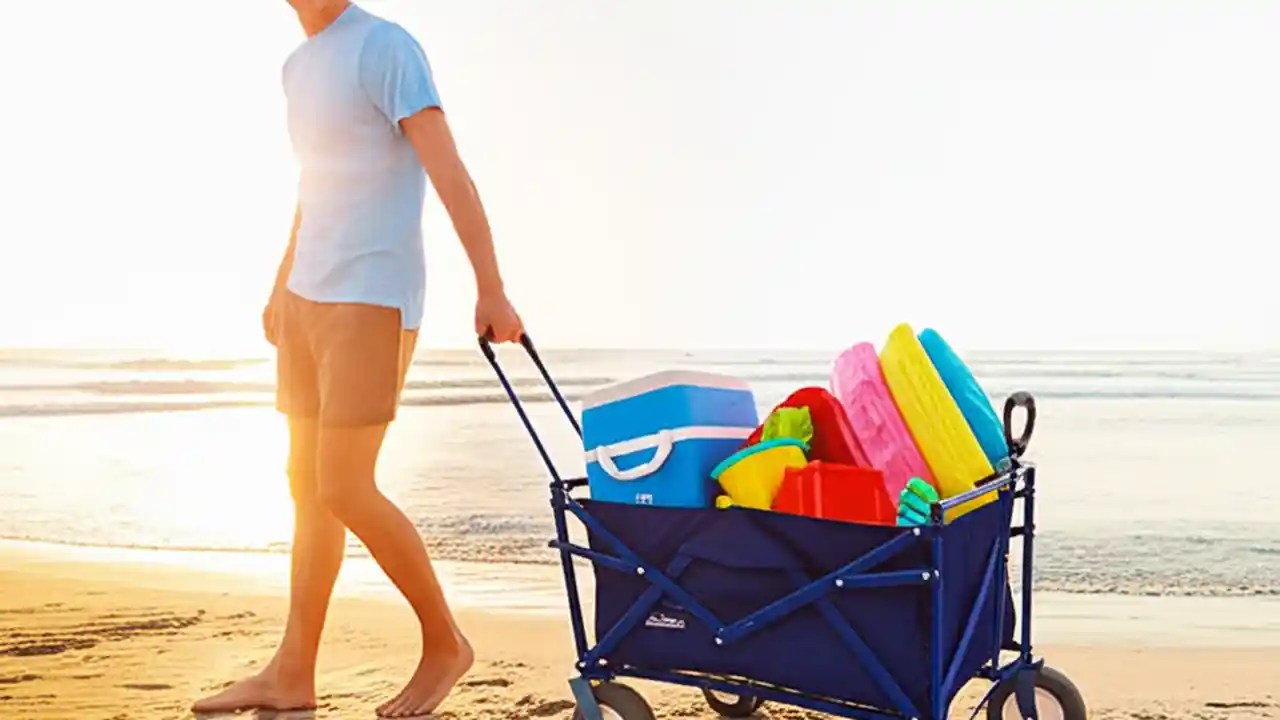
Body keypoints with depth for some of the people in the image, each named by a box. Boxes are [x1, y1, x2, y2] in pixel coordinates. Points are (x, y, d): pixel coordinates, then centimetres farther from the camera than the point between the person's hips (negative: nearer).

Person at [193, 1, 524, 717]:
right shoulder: (299, 65, 16)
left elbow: (450, 175, -14)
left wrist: (491, 292, -18)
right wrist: (282, 287, 25)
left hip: (372, 298, -8)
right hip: (306, 298, 8)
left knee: (344, 489, -10)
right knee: (309, 485, 9)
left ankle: (446, 644, 8)